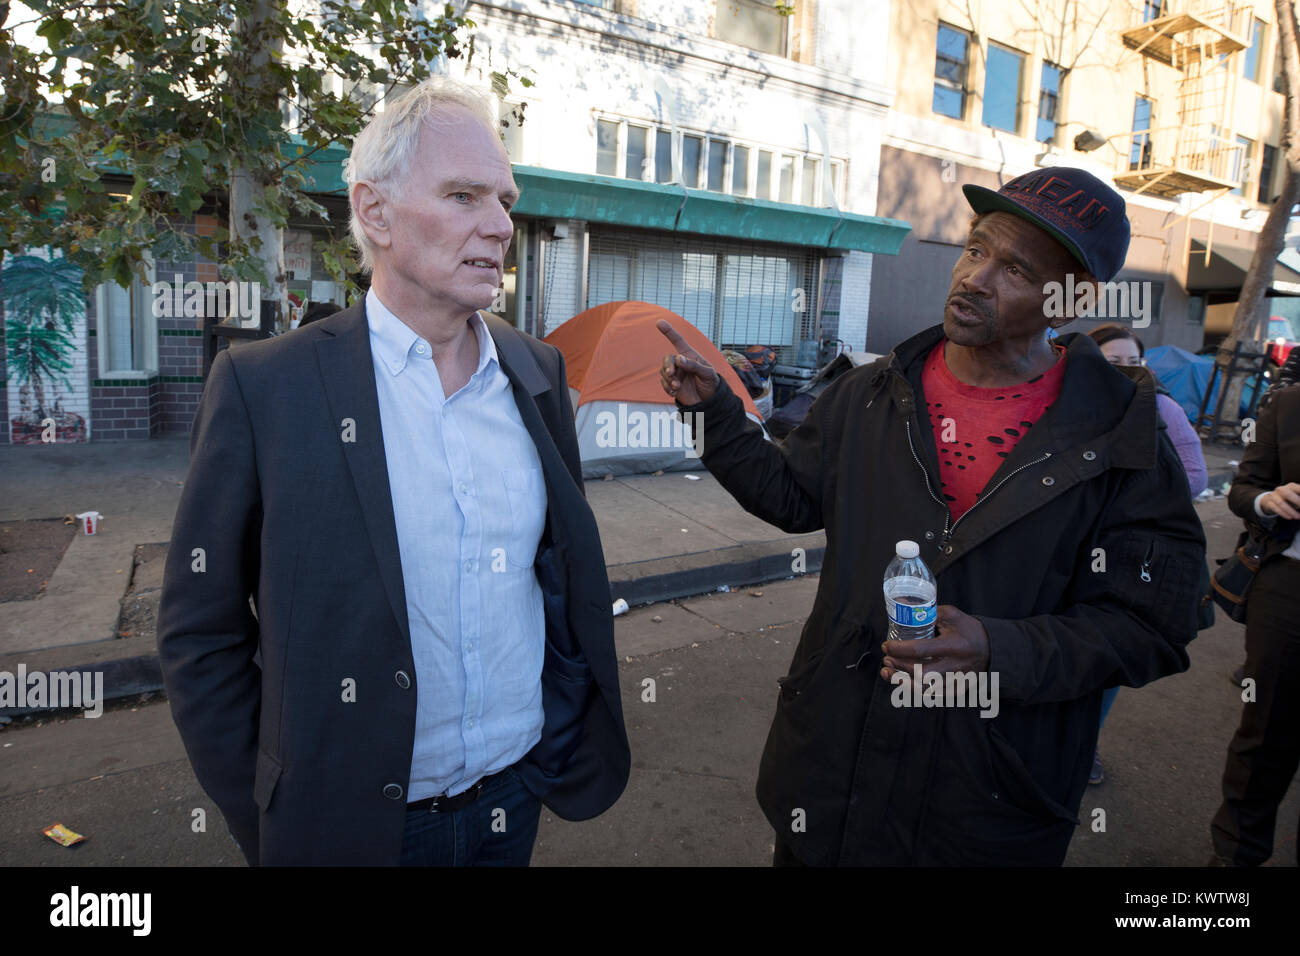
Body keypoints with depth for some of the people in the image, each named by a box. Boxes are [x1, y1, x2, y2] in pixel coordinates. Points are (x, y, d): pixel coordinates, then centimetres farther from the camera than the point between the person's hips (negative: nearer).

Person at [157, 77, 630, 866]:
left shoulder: (539, 371, -2)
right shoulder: (264, 387, -14)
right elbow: (200, 634, -8)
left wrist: (574, 734, 8)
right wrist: (265, 823, -4)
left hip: (518, 797, 4)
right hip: (359, 822, -3)